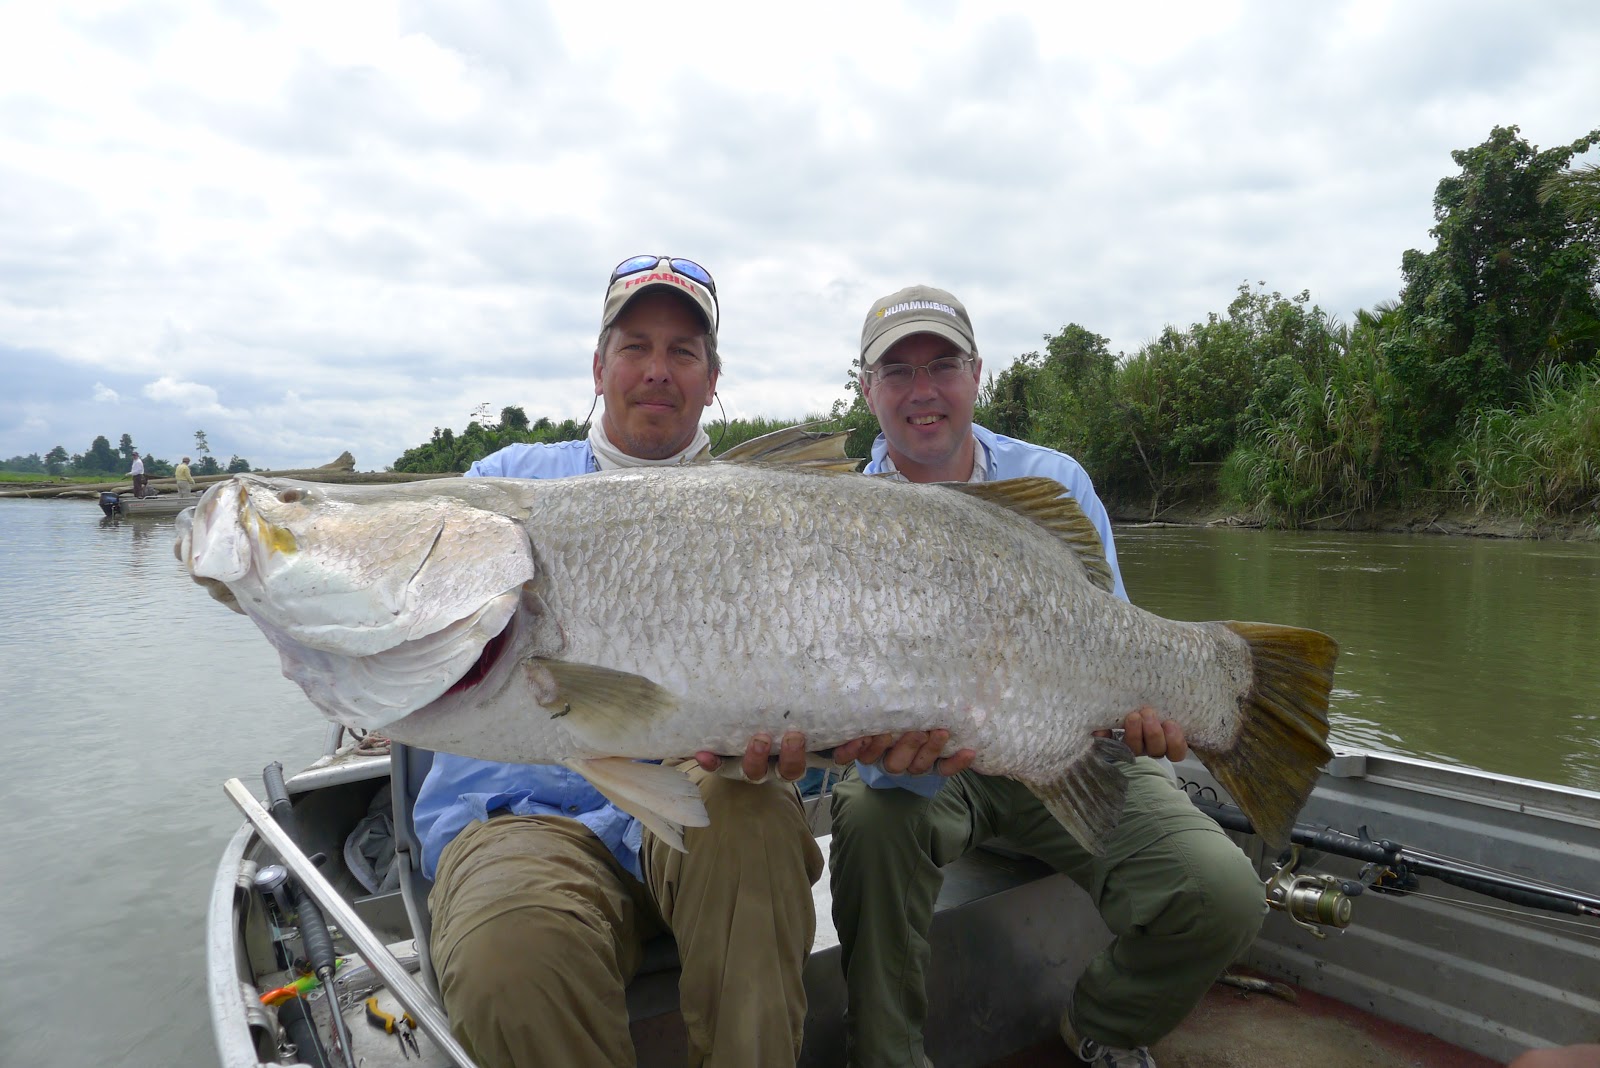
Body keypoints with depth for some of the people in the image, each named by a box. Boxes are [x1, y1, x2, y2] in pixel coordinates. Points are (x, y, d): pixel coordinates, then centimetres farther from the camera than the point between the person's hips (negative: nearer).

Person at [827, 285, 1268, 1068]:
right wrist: (890, 750, -43)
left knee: (1222, 896, -18)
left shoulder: (1054, 483, -4)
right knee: (873, 815, -34)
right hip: (934, 762, -1)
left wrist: (1131, 700, -35)